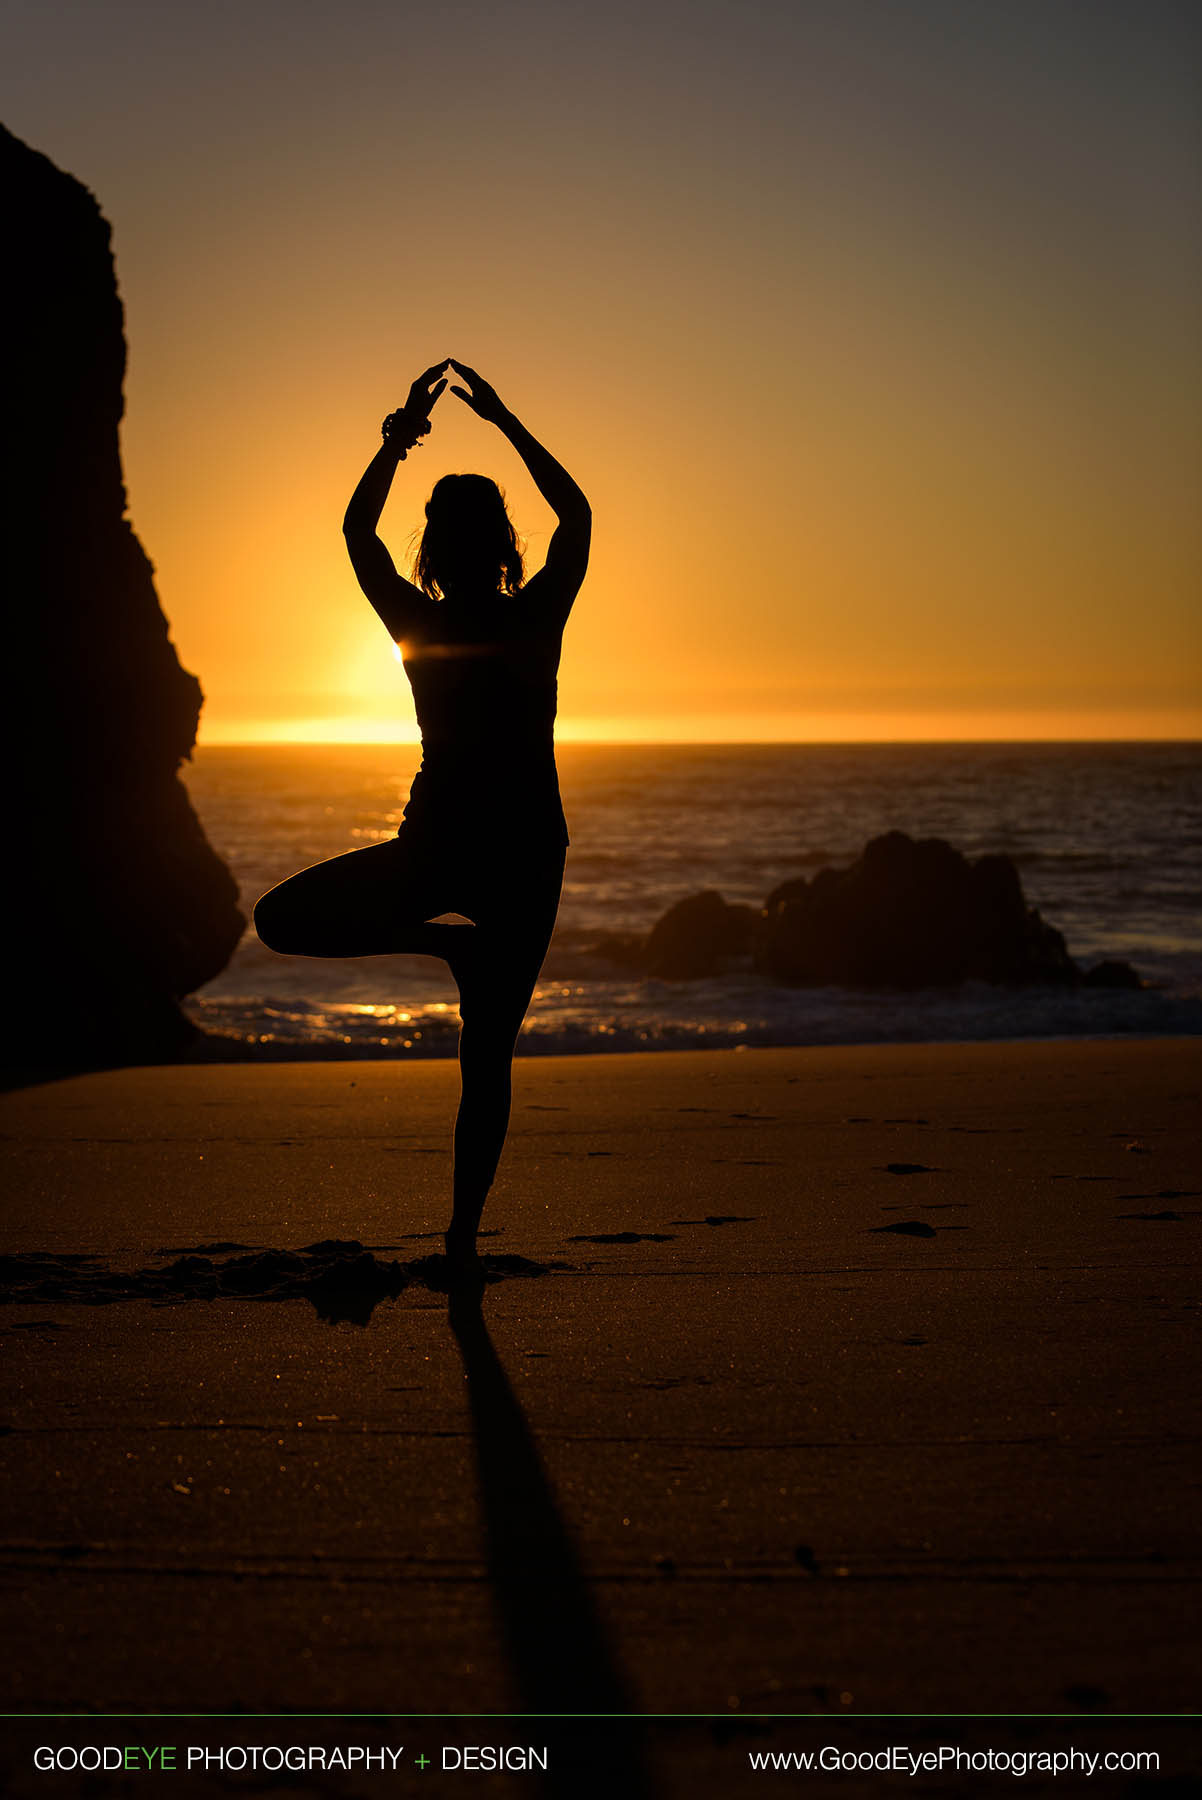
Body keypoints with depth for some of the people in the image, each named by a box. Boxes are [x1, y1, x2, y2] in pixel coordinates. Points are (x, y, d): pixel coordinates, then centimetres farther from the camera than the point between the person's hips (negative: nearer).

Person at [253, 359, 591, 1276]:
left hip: (437, 847, -2)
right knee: (488, 1055, 7)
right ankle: (464, 1237, 6)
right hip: (529, 849, 2)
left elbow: (357, 529, 13)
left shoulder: (418, 624, -5)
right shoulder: (538, 620, -5)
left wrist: (402, 434, 18)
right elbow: (576, 514, 12)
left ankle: (447, 941, 2)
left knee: (281, 918, 16)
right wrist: (505, 421, 14)